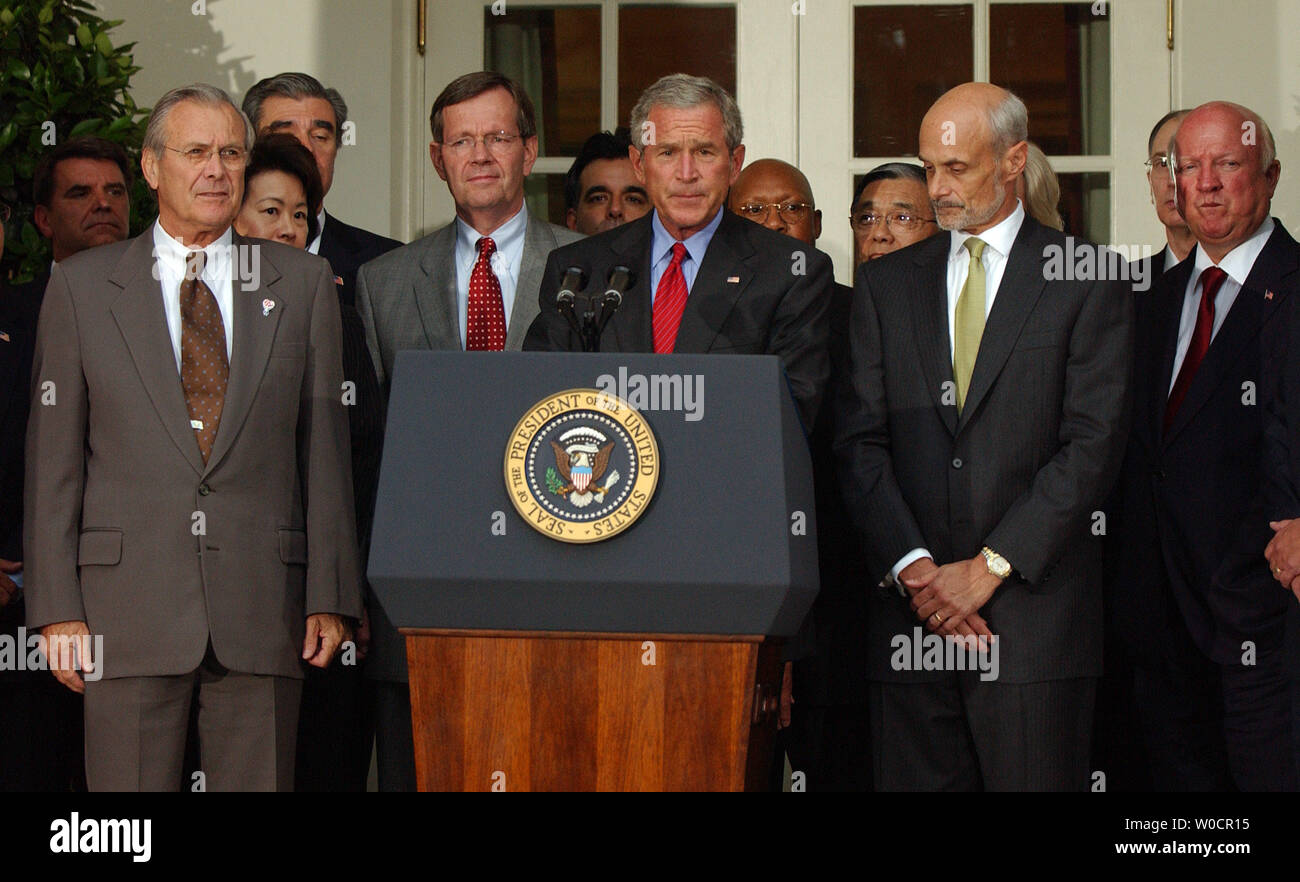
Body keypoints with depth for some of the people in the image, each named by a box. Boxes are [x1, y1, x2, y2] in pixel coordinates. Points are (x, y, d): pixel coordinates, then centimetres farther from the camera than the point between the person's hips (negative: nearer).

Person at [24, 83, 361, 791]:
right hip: (129, 609, -1)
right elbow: (52, 460, 5)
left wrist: (330, 597, 1)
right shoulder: (82, 286, 7)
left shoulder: (302, 284, 10)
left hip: (263, 607, 1)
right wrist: (57, 607, -2)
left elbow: (324, 445, 8)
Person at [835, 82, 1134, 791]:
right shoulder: (884, 285, 14)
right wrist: (912, 567, -8)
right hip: (909, 623, 3)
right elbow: (860, 443, 6)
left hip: (1035, 613, -3)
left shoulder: (1086, 281, 3)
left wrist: (988, 567, -11)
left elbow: (1093, 443, -5)